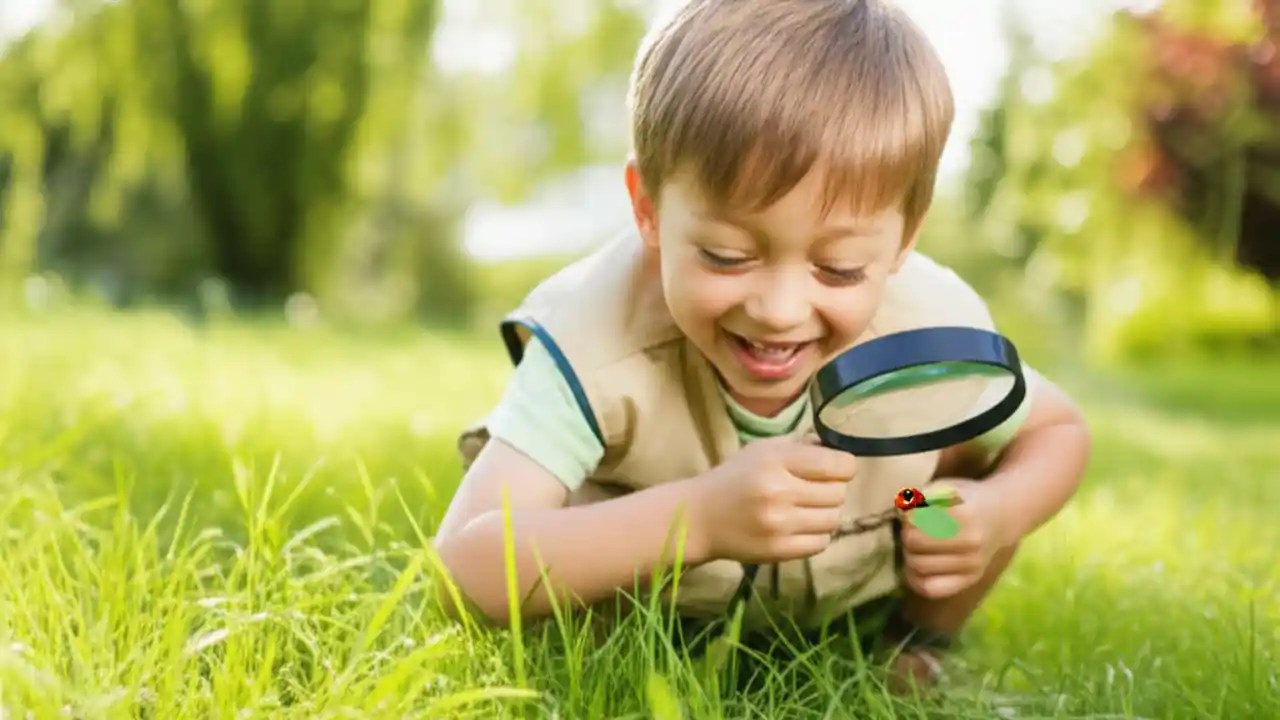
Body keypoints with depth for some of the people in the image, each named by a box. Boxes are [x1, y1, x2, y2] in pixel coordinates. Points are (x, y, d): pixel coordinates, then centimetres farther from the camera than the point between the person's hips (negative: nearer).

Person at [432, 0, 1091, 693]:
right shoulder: (597, 340, -38)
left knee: (969, 465, -19)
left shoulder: (936, 334, -29)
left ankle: (911, 644, 12)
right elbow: (465, 574, -45)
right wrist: (700, 517, -56)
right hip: (641, 610, -2)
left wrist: (997, 513, -29)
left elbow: (1058, 429, -6)